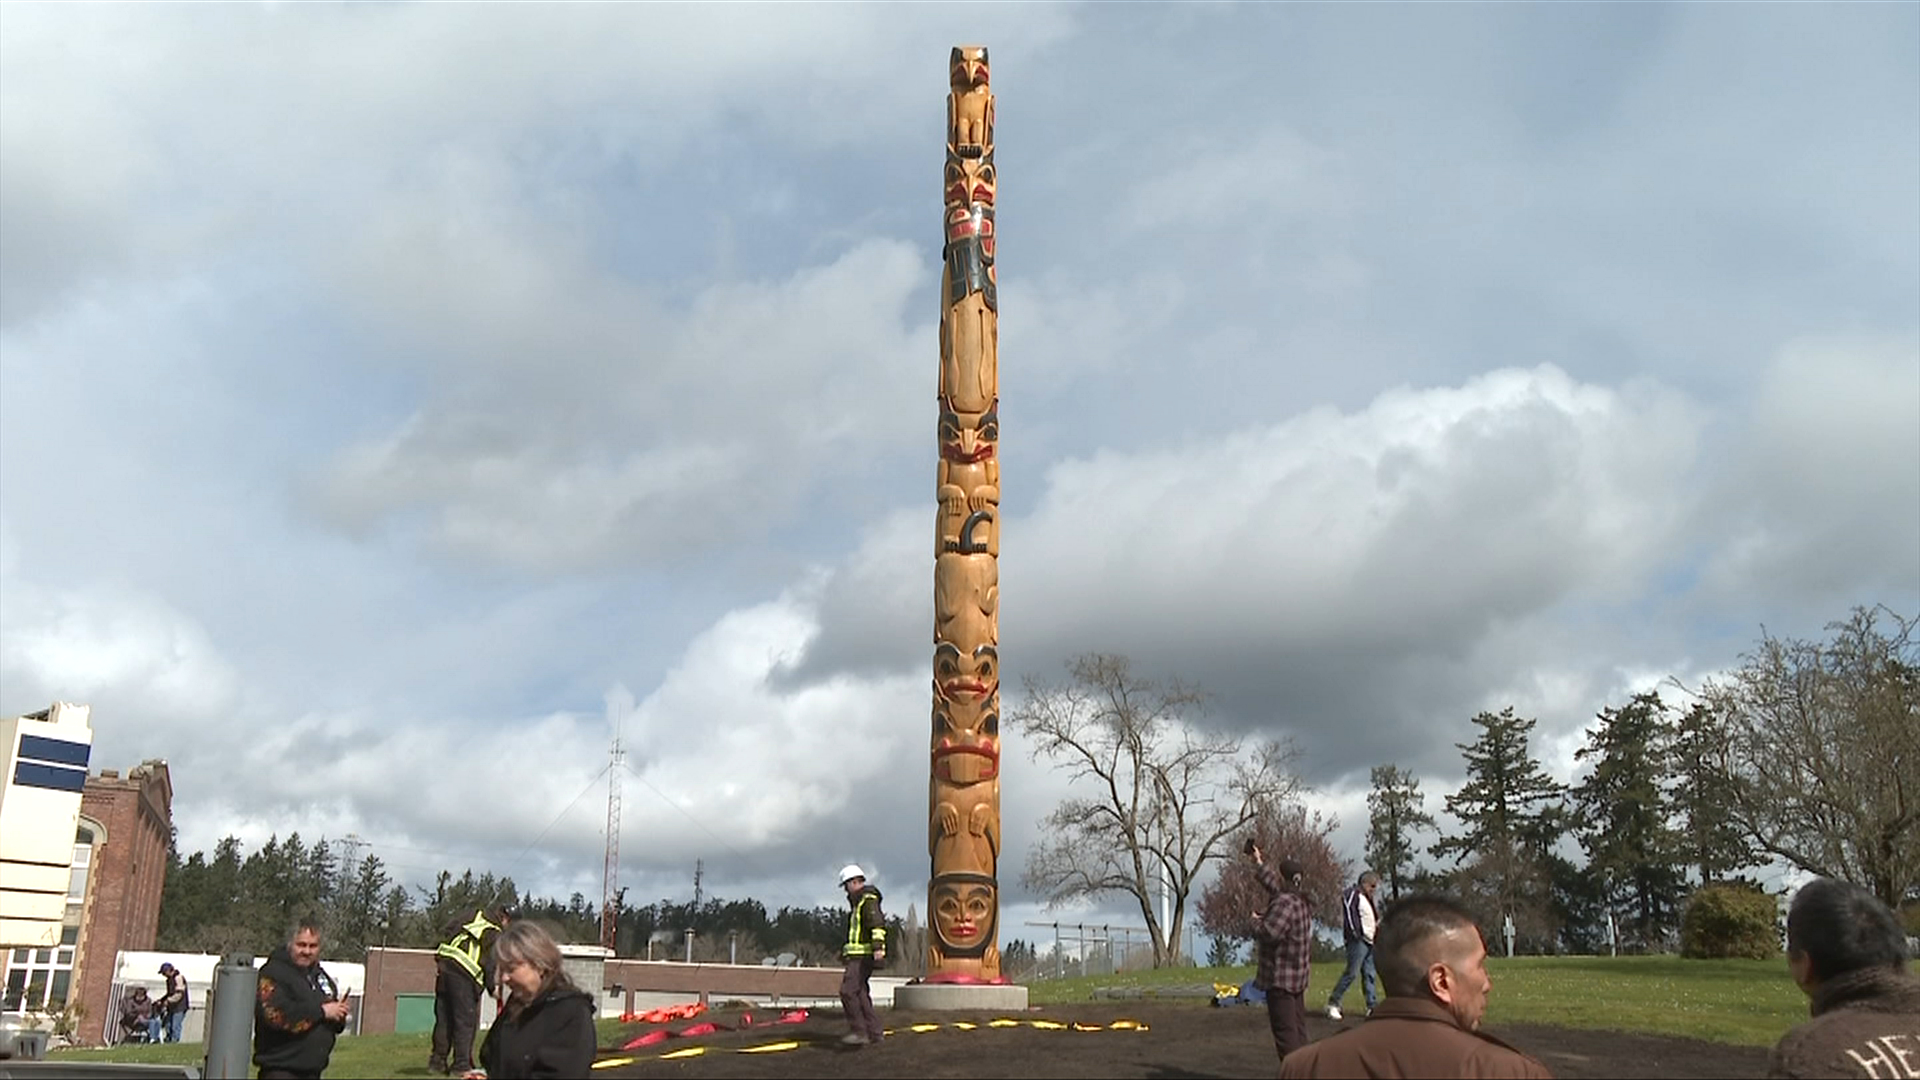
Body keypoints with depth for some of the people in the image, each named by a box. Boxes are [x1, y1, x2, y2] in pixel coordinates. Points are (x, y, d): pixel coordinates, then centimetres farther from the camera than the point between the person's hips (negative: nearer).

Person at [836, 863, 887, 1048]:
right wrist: (844, 950, 39)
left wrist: (878, 946, -36)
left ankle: (859, 1032, -20)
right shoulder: (859, 903, 23)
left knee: (848, 991, -18)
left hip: (864, 956, -11)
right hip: (857, 956, 11)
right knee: (860, 993, 9)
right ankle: (874, 1032, 12)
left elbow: (877, 924, -24)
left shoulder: (869, 900, -9)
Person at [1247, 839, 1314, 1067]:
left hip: (1280, 978, -10)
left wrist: (1256, 921, -8)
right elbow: (1274, 886, 27)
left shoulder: (1284, 903, -21)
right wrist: (1259, 863, 34)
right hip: (1297, 977, 10)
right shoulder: (1301, 903, 11)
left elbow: (1269, 933, -28)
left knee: (1285, 1031, -8)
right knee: (1298, 1029, 15)